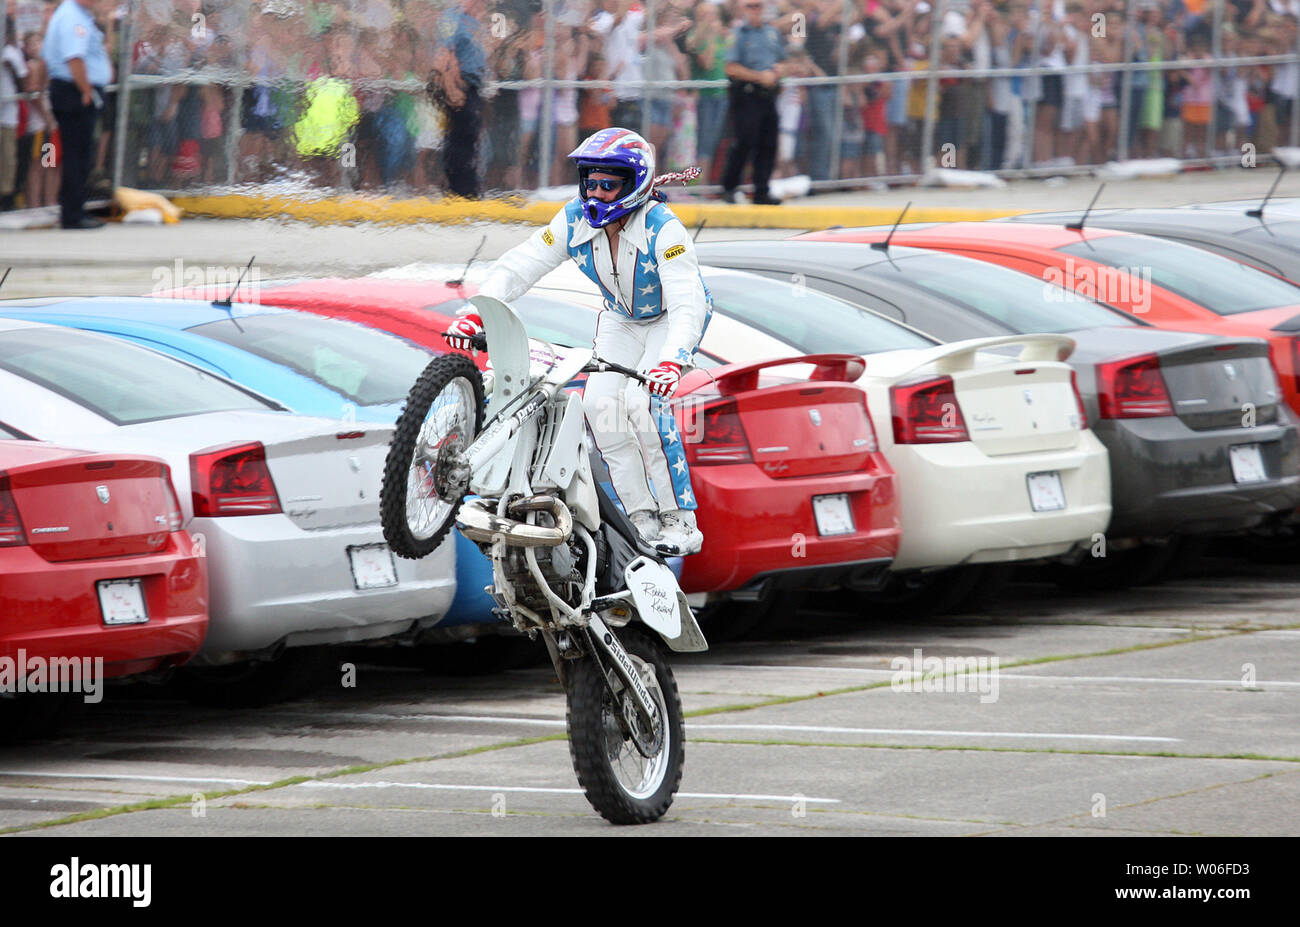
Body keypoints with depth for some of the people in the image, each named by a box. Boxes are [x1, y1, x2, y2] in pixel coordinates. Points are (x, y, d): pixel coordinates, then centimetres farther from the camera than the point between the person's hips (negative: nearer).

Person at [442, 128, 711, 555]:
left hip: (670, 319, -6)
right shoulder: (575, 221, -19)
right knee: (600, 403, -15)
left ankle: (681, 520, -17)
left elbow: (687, 305, -42)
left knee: (643, 402, -26)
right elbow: (518, 267, -18)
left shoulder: (662, 229, -33)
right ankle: (642, 516, -6)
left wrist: (671, 361, -59)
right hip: (621, 320, 6)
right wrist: (475, 315, -33)